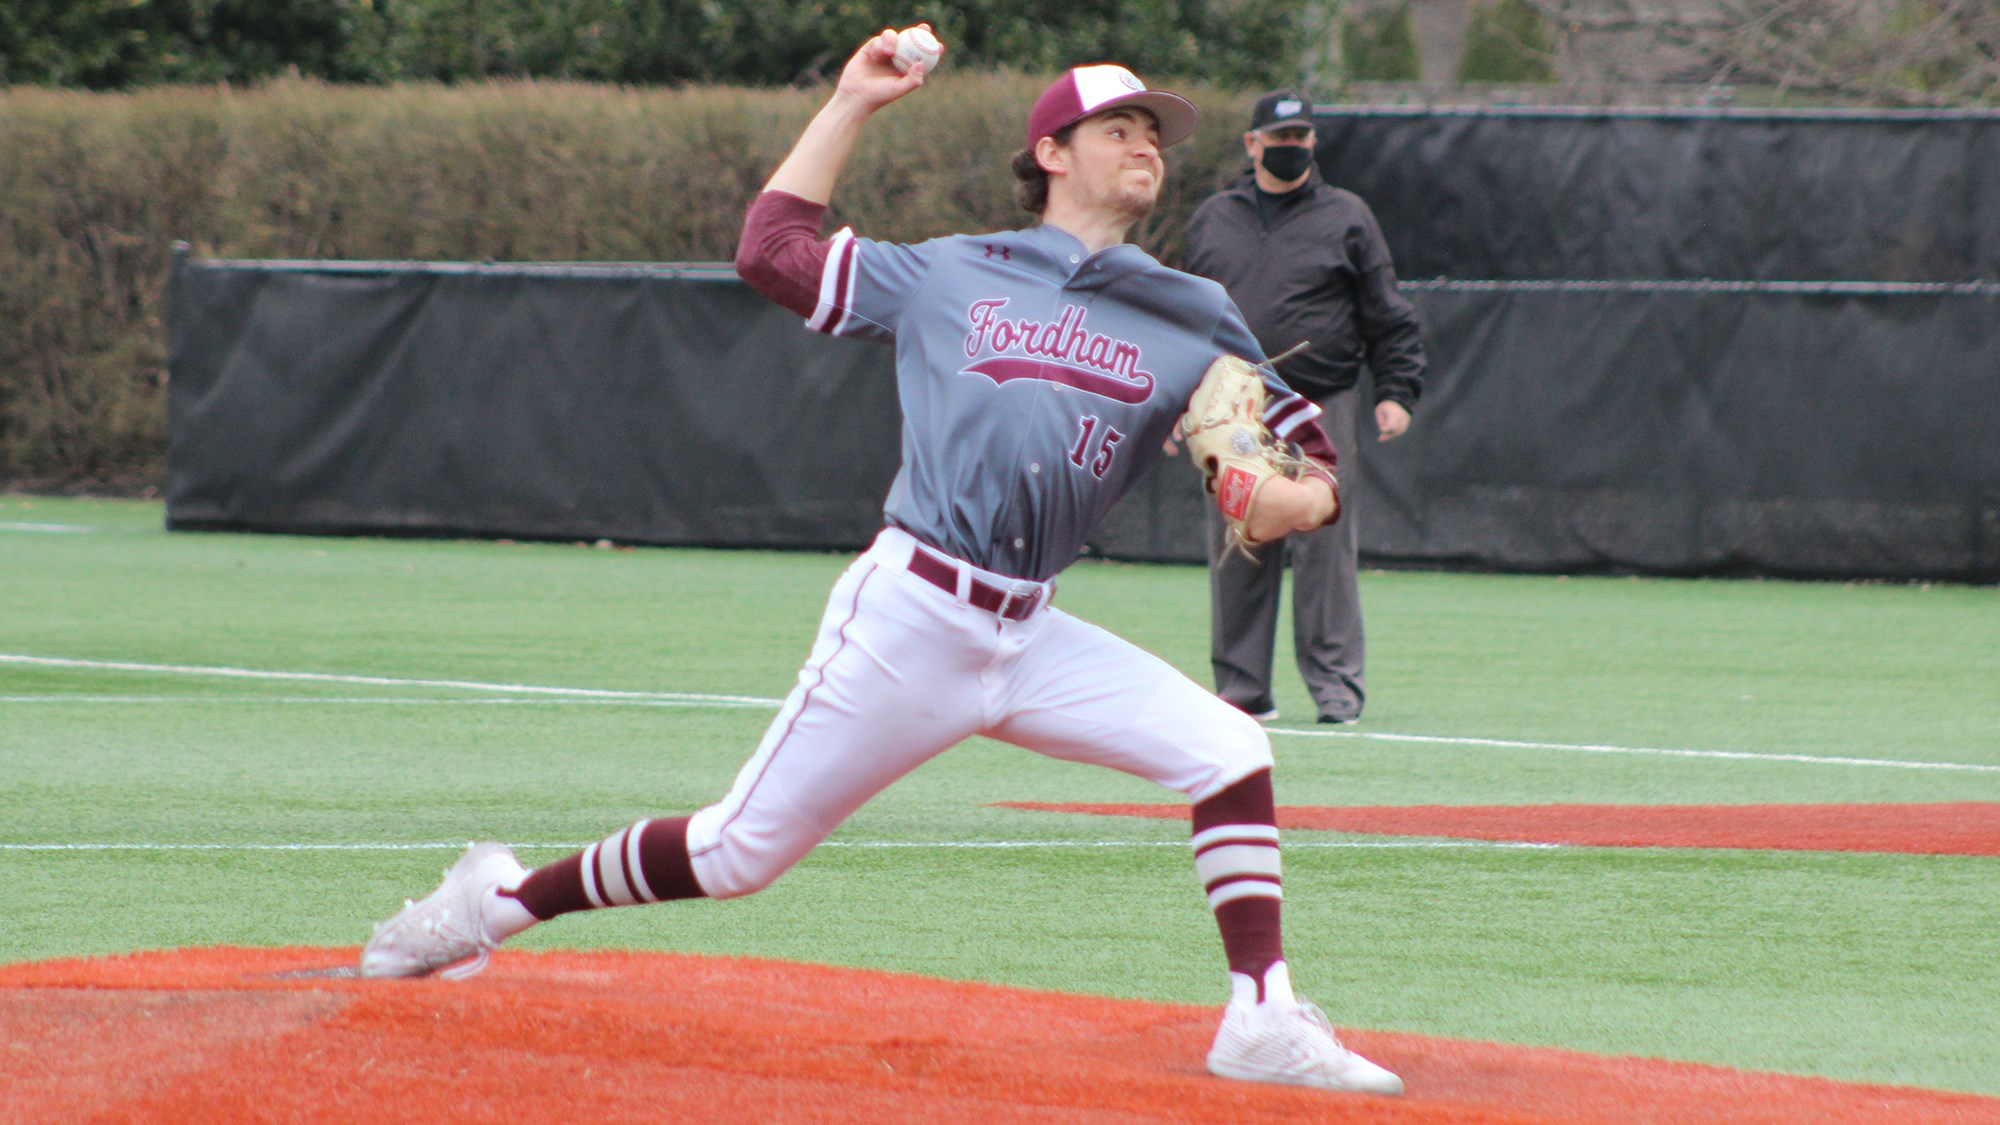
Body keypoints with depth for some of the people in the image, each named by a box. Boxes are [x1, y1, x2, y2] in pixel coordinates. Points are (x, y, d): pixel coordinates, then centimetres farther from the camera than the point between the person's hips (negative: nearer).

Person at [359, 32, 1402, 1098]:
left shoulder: (1193, 325, 10)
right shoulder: (949, 276, 7)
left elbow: (1309, 462, 9)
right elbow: (772, 250, 11)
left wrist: (1295, 499, -14)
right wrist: (851, 103, 12)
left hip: (1032, 640, 3)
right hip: (906, 620, -3)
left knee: (1229, 750, -14)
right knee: (739, 851, -1)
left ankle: (1264, 1020, -12)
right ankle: (506, 900, 17)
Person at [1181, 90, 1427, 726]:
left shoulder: (1346, 218, 8)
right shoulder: (1212, 220, 15)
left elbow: (1388, 320, 7)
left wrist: (1395, 392, -3)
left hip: (1320, 413, -3)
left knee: (1323, 549, -7)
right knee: (1235, 555, 2)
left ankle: (1336, 686, -4)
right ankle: (1242, 689, 8)